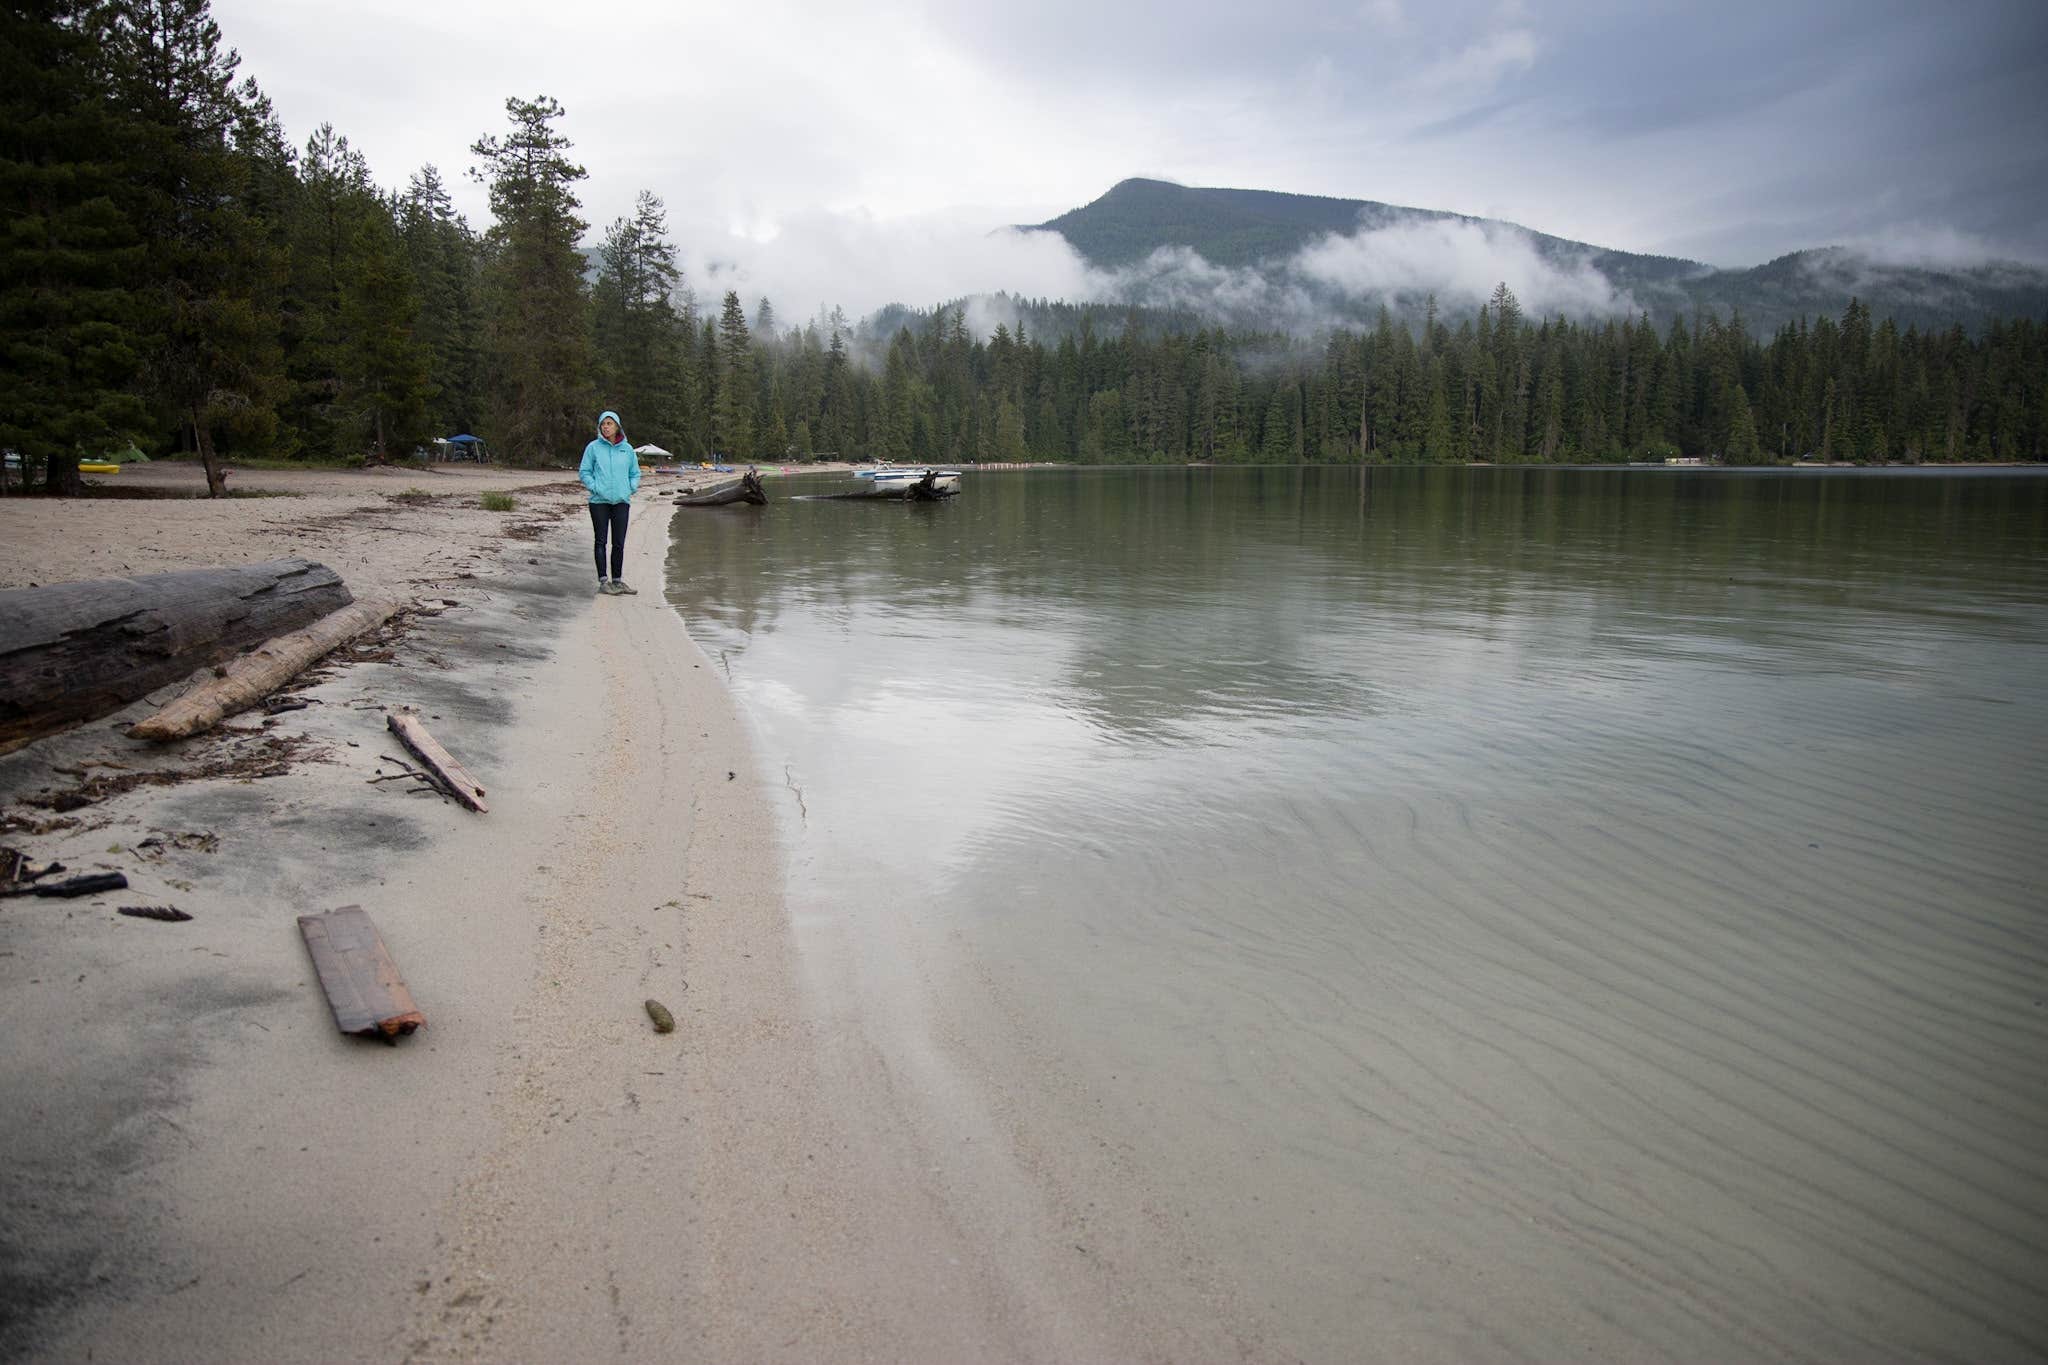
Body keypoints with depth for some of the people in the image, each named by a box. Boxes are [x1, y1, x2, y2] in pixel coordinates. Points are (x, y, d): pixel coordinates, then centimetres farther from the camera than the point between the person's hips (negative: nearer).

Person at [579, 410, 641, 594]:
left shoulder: (627, 449, 9)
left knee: (619, 543, 5)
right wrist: (595, 488, -9)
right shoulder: (593, 448, 1)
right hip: (599, 501, -3)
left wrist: (630, 489, 3)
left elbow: (635, 474, 18)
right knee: (601, 541, -2)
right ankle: (603, 581, 0)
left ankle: (617, 581, 13)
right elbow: (584, 472, 3)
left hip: (621, 501, 3)